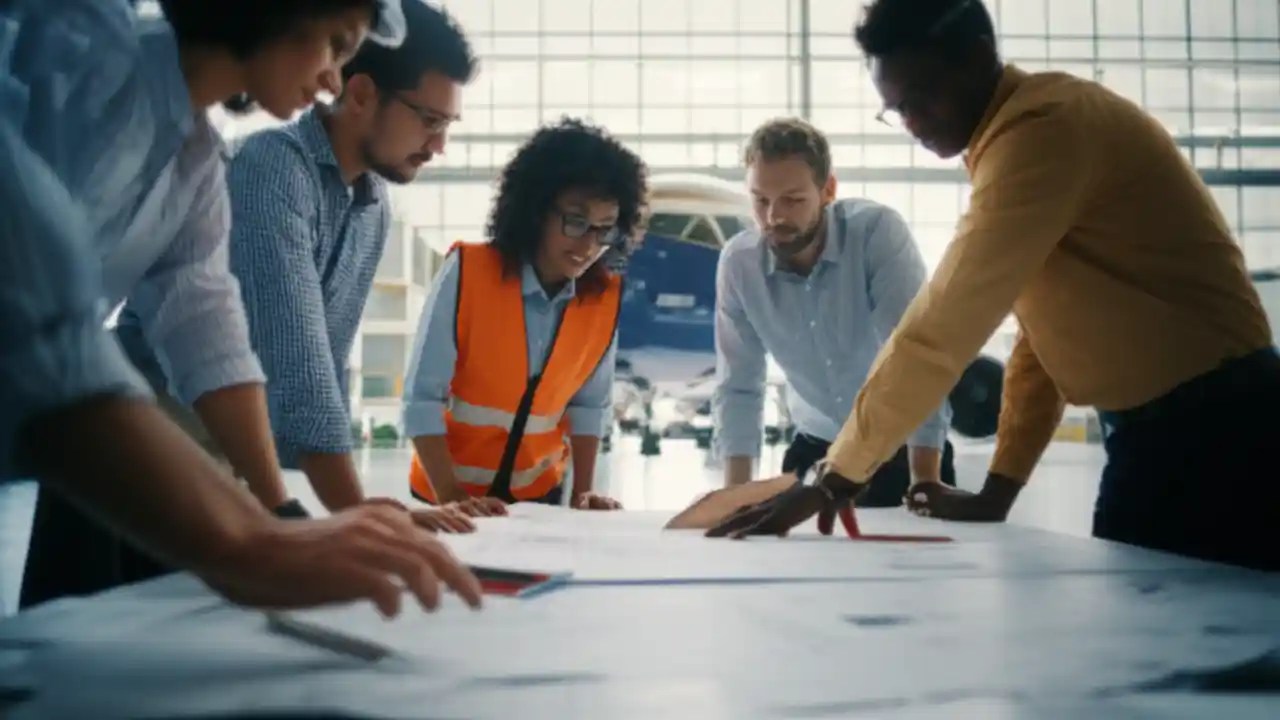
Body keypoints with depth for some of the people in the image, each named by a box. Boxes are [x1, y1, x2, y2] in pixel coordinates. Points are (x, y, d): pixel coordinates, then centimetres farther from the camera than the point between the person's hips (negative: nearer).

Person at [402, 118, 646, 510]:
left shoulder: (605, 297, -9)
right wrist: (449, 496, -21)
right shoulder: (467, 272, -19)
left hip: (539, 494, 3)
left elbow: (589, 404, 2)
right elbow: (422, 398, -17)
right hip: (449, 492, -3)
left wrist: (583, 492, -5)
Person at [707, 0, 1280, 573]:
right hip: (1154, 424, 9)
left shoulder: (1043, 127, -20)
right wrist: (996, 492, 9)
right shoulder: (1015, 137, 12)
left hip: (1214, 427, -9)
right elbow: (1042, 333, 12)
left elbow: (942, 327, -24)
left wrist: (836, 479, -18)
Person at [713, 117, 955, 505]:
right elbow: (737, 387, -9)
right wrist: (736, 495, -17)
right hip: (816, 446, 3)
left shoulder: (878, 232, -23)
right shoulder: (738, 262, -13)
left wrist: (925, 481, -33)